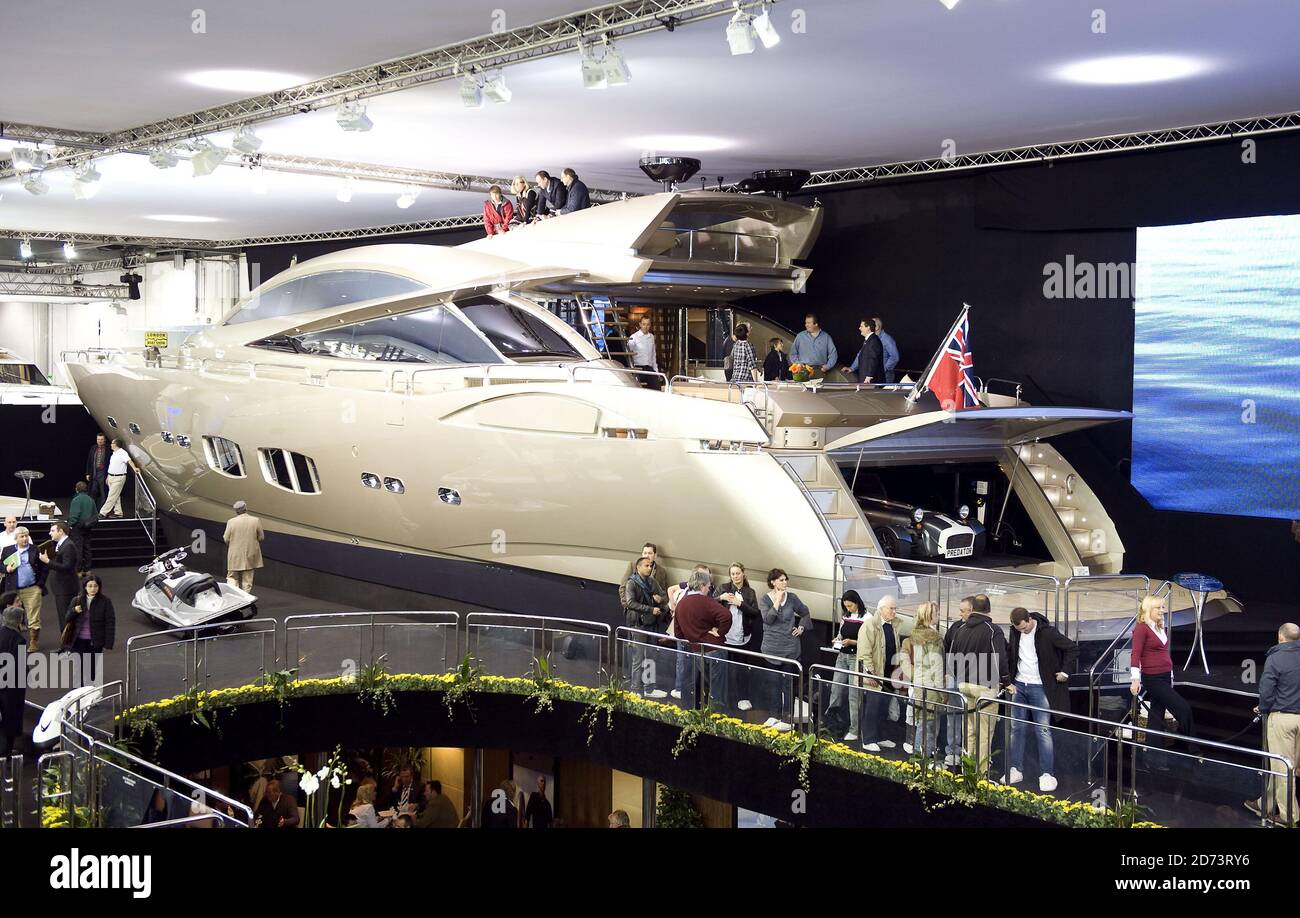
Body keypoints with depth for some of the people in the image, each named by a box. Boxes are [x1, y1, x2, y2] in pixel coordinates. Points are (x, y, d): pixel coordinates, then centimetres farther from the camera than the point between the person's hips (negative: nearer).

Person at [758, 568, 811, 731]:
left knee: (788, 683, 0)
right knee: (773, 683, 7)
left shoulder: (792, 597, 1)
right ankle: (773, 715, 18)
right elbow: (767, 619, -16)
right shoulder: (765, 599, -1)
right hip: (771, 647, 1)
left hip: (790, 648, -1)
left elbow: (805, 613, 17)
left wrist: (801, 627, 4)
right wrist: (777, 601, -18)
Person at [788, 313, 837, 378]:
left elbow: (833, 353, 10)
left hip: (820, 371, 0)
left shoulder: (826, 337, 10)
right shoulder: (800, 336, 11)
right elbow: (793, 354, 14)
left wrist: (828, 366, -3)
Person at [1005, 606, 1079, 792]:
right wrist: (1008, 681, 9)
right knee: (1017, 729, 8)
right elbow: (1009, 655, 15)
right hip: (1019, 686, 5)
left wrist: (1065, 672, -11)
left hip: (1040, 687, -5)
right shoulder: (1015, 633, 2)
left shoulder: (1047, 633, -14)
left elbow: (1073, 649, -9)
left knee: (1043, 730, -5)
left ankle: (1046, 774, -2)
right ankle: (1015, 770, 15)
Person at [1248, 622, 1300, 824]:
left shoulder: (1275, 659, -12)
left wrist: (1263, 709, 7)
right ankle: (1267, 805, 25)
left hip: (1282, 717, -5)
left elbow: (1266, 690, -12)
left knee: (1281, 766, 4)